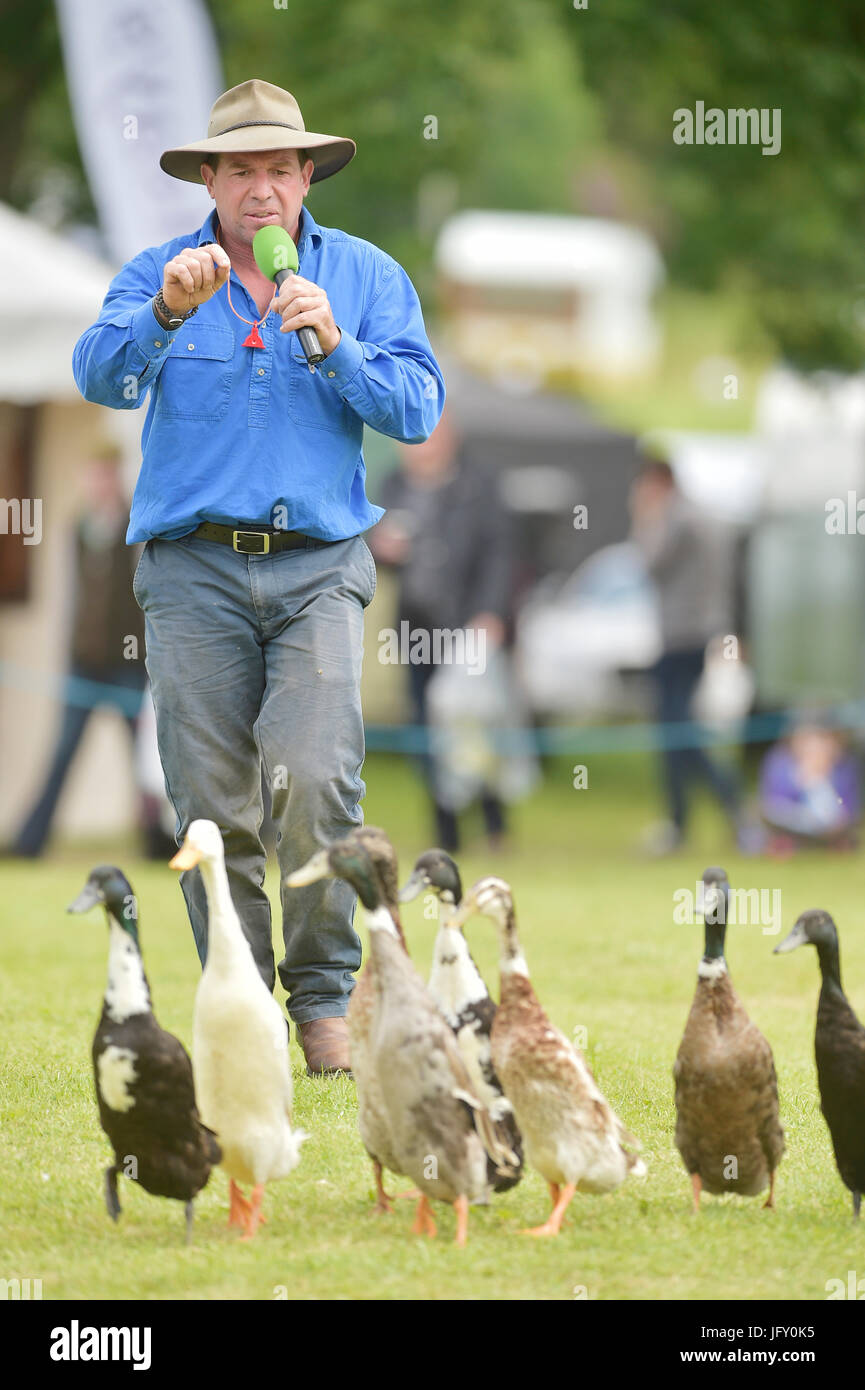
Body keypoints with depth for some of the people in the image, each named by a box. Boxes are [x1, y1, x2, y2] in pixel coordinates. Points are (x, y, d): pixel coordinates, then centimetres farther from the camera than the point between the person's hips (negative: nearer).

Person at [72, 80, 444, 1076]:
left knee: (316, 784, -16)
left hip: (318, 566, 0)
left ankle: (324, 999, -2)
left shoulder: (367, 277, 10)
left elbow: (416, 410, 0)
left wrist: (335, 345, -15)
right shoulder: (159, 274, 7)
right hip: (194, 570, 0)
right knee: (214, 806, -2)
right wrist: (167, 311, -28)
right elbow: (101, 377, -10)